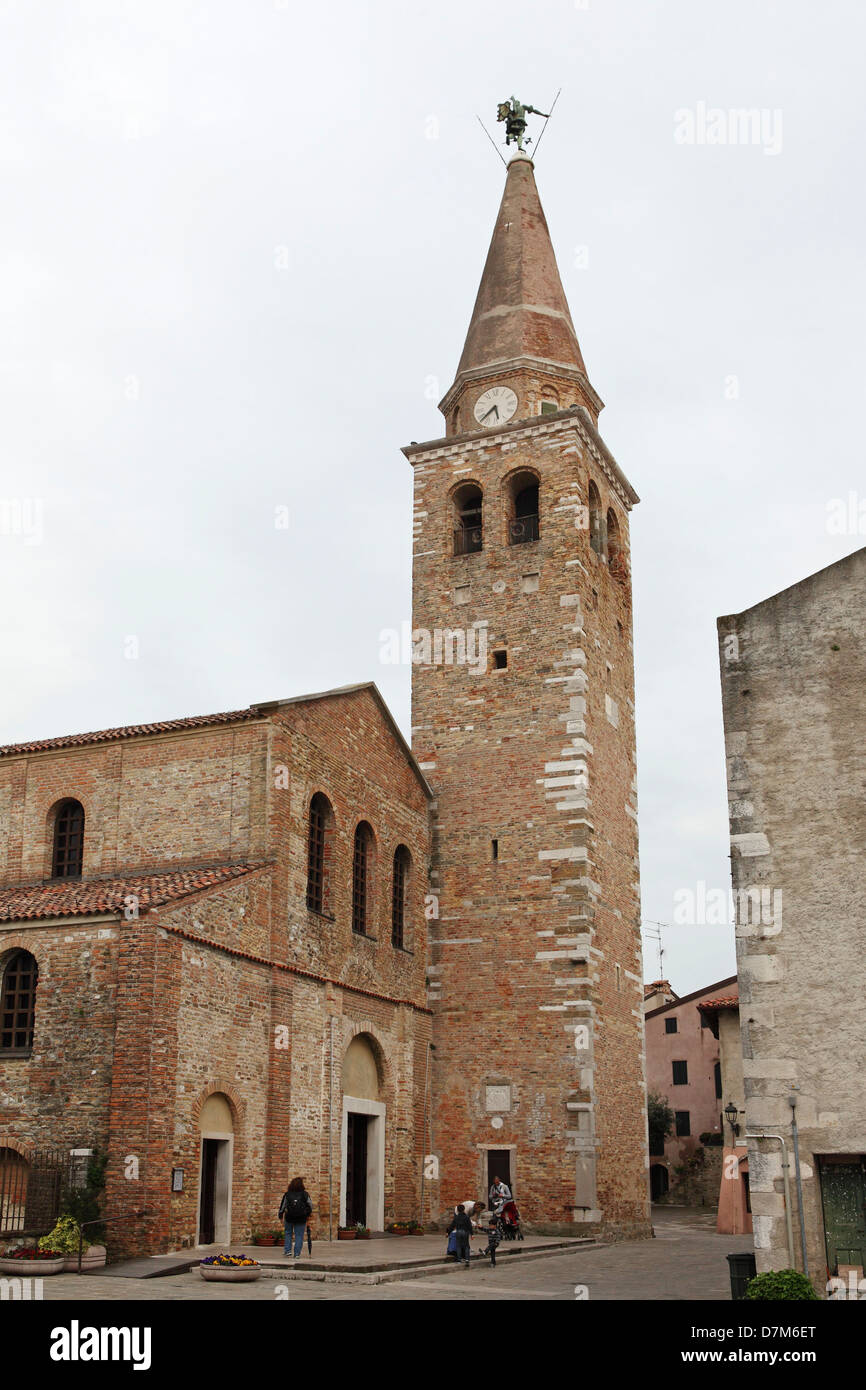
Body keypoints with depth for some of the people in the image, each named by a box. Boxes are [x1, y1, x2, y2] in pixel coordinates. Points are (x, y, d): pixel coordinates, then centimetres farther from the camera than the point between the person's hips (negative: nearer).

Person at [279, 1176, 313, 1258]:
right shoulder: (304, 1194, -5)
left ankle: (288, 1250, 15)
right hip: (301, 1218, -1)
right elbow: (310, 1204, 5)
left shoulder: (287, 1194, -4)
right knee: (299, 1236, 6)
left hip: (289, 1218, 1)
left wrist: (281, 1216, 15)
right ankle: (297, 1254, 3)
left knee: (288, 1233, 22)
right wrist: (309, 1213, 21)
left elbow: (283, 1205, 2)